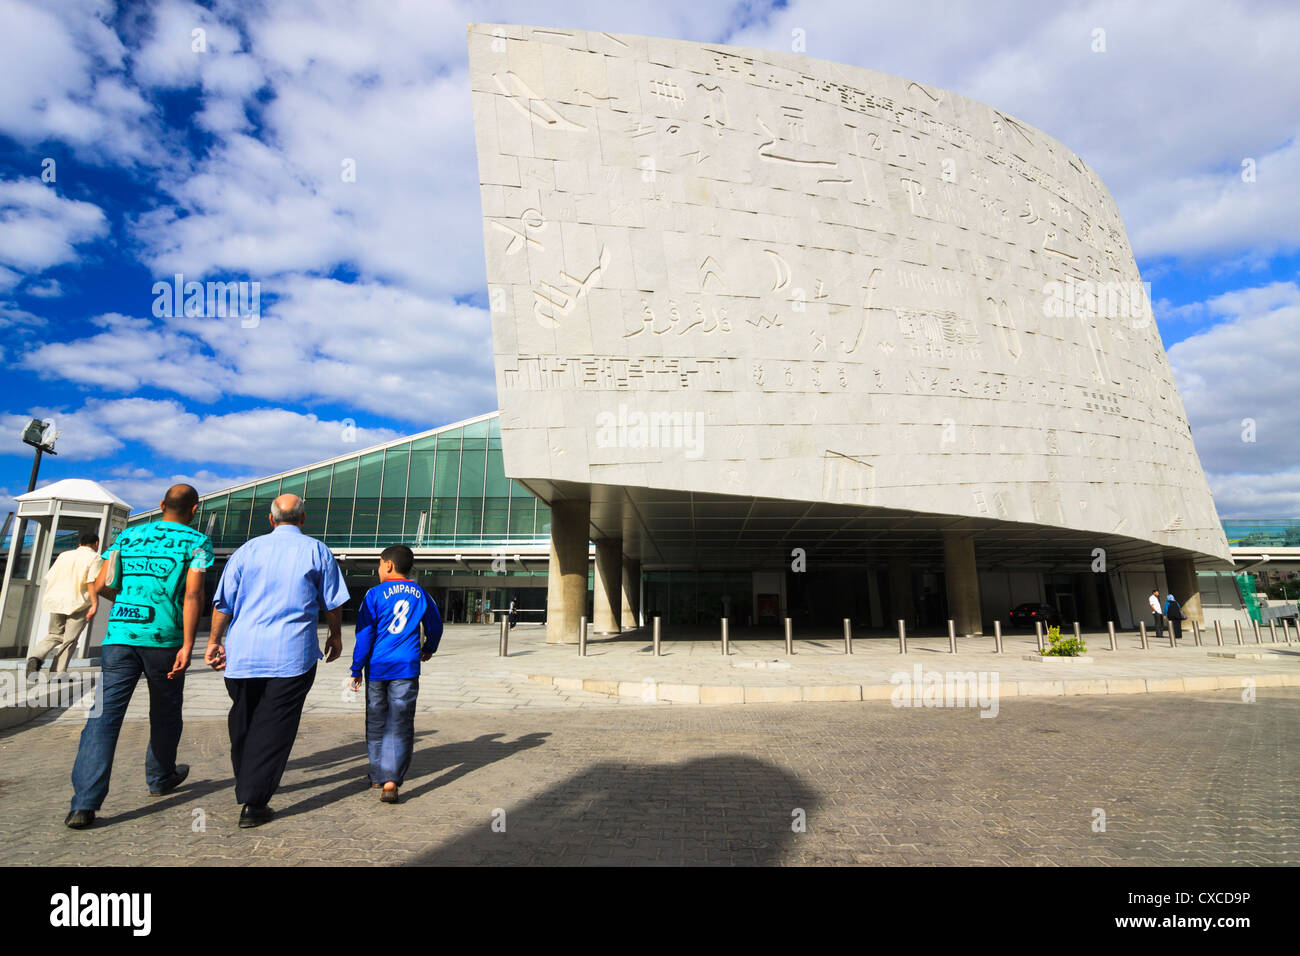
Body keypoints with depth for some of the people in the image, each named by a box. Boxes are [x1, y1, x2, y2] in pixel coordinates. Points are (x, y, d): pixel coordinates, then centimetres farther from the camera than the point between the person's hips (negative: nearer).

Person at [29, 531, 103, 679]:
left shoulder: (64, 555, 15)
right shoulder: (95, 558, -3)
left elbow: (48, 578, 14)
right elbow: (92, 582, -14)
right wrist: (94, 604, -15)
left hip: (56, 601, 5)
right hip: (79, 603, -5)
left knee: (55, 635, 20)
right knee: (70, 639, 4)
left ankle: (35, 657, -4)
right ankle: (58, 673, 4)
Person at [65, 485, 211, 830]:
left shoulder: (128, 536, 13)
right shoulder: (197, 542, -1)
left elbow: (101, 584, 8)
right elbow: (193, 593, -12)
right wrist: (188, 645, -13)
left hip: (119, 634, 3)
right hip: (163, 637, -2)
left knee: (104, 716, 1)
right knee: (165, 714, 17)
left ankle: (84, 803, -6)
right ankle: (160, 778, 35)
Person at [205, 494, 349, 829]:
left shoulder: (248, 549, 8)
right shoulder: (316, 551, 1)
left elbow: (223, 602, 8)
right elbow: (332, 603, 5)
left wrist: (214, 641, 18)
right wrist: (335, 635, 20)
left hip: (243, 651, 4)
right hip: (292, 654, -3)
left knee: (242, 723, 20)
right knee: (274, 726, 2)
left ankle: (246, 787, 36)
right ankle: (254, 804, 2)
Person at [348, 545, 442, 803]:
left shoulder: (376, 594, -3)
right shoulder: (420, 594, 7)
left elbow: (364, 634, -5)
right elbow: (435, 626, 16)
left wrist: (356, 670, 1)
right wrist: (428, 649, 35)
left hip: (378, 667, -1)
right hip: (406, 668, 1)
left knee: (376, 724, 15)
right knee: (400, 726, 1)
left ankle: (377, 776, 28)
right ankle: (391, 781, -11)